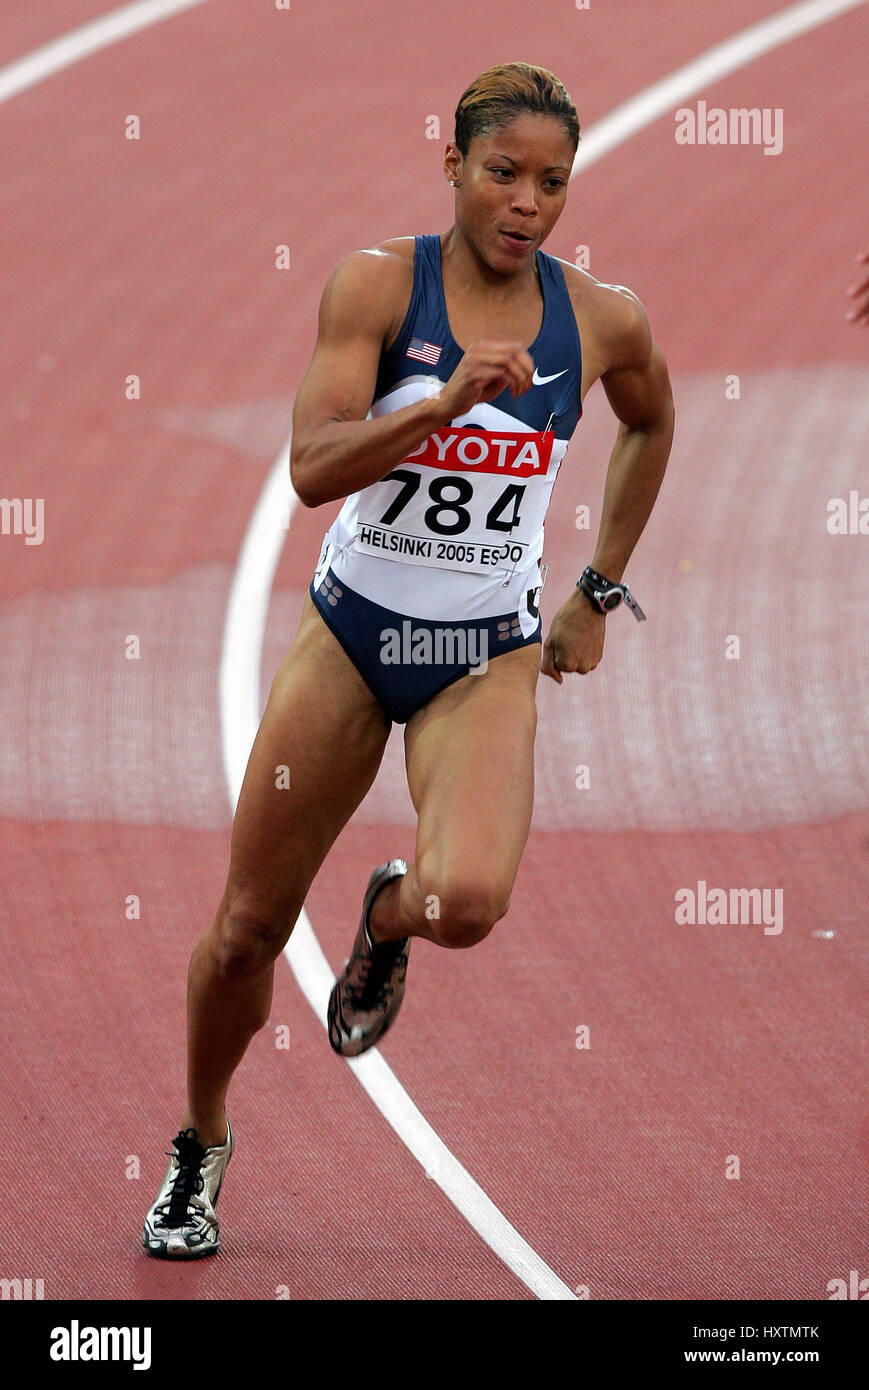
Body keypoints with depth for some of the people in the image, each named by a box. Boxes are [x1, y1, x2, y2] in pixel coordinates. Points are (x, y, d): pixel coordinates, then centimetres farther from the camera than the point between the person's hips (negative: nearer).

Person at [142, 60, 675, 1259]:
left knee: (466, 903, -27)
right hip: (355, 631, 0)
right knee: (248, 926, 5)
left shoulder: (603, 321, -4)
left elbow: (651, 426, 19)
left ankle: (388, 918, 12)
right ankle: (201, 1143, 33)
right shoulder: (380, 282, -11)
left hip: (488, 656, 0)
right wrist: (445, 400, -35)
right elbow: (312, 466, -21)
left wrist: (598, 594, 19)